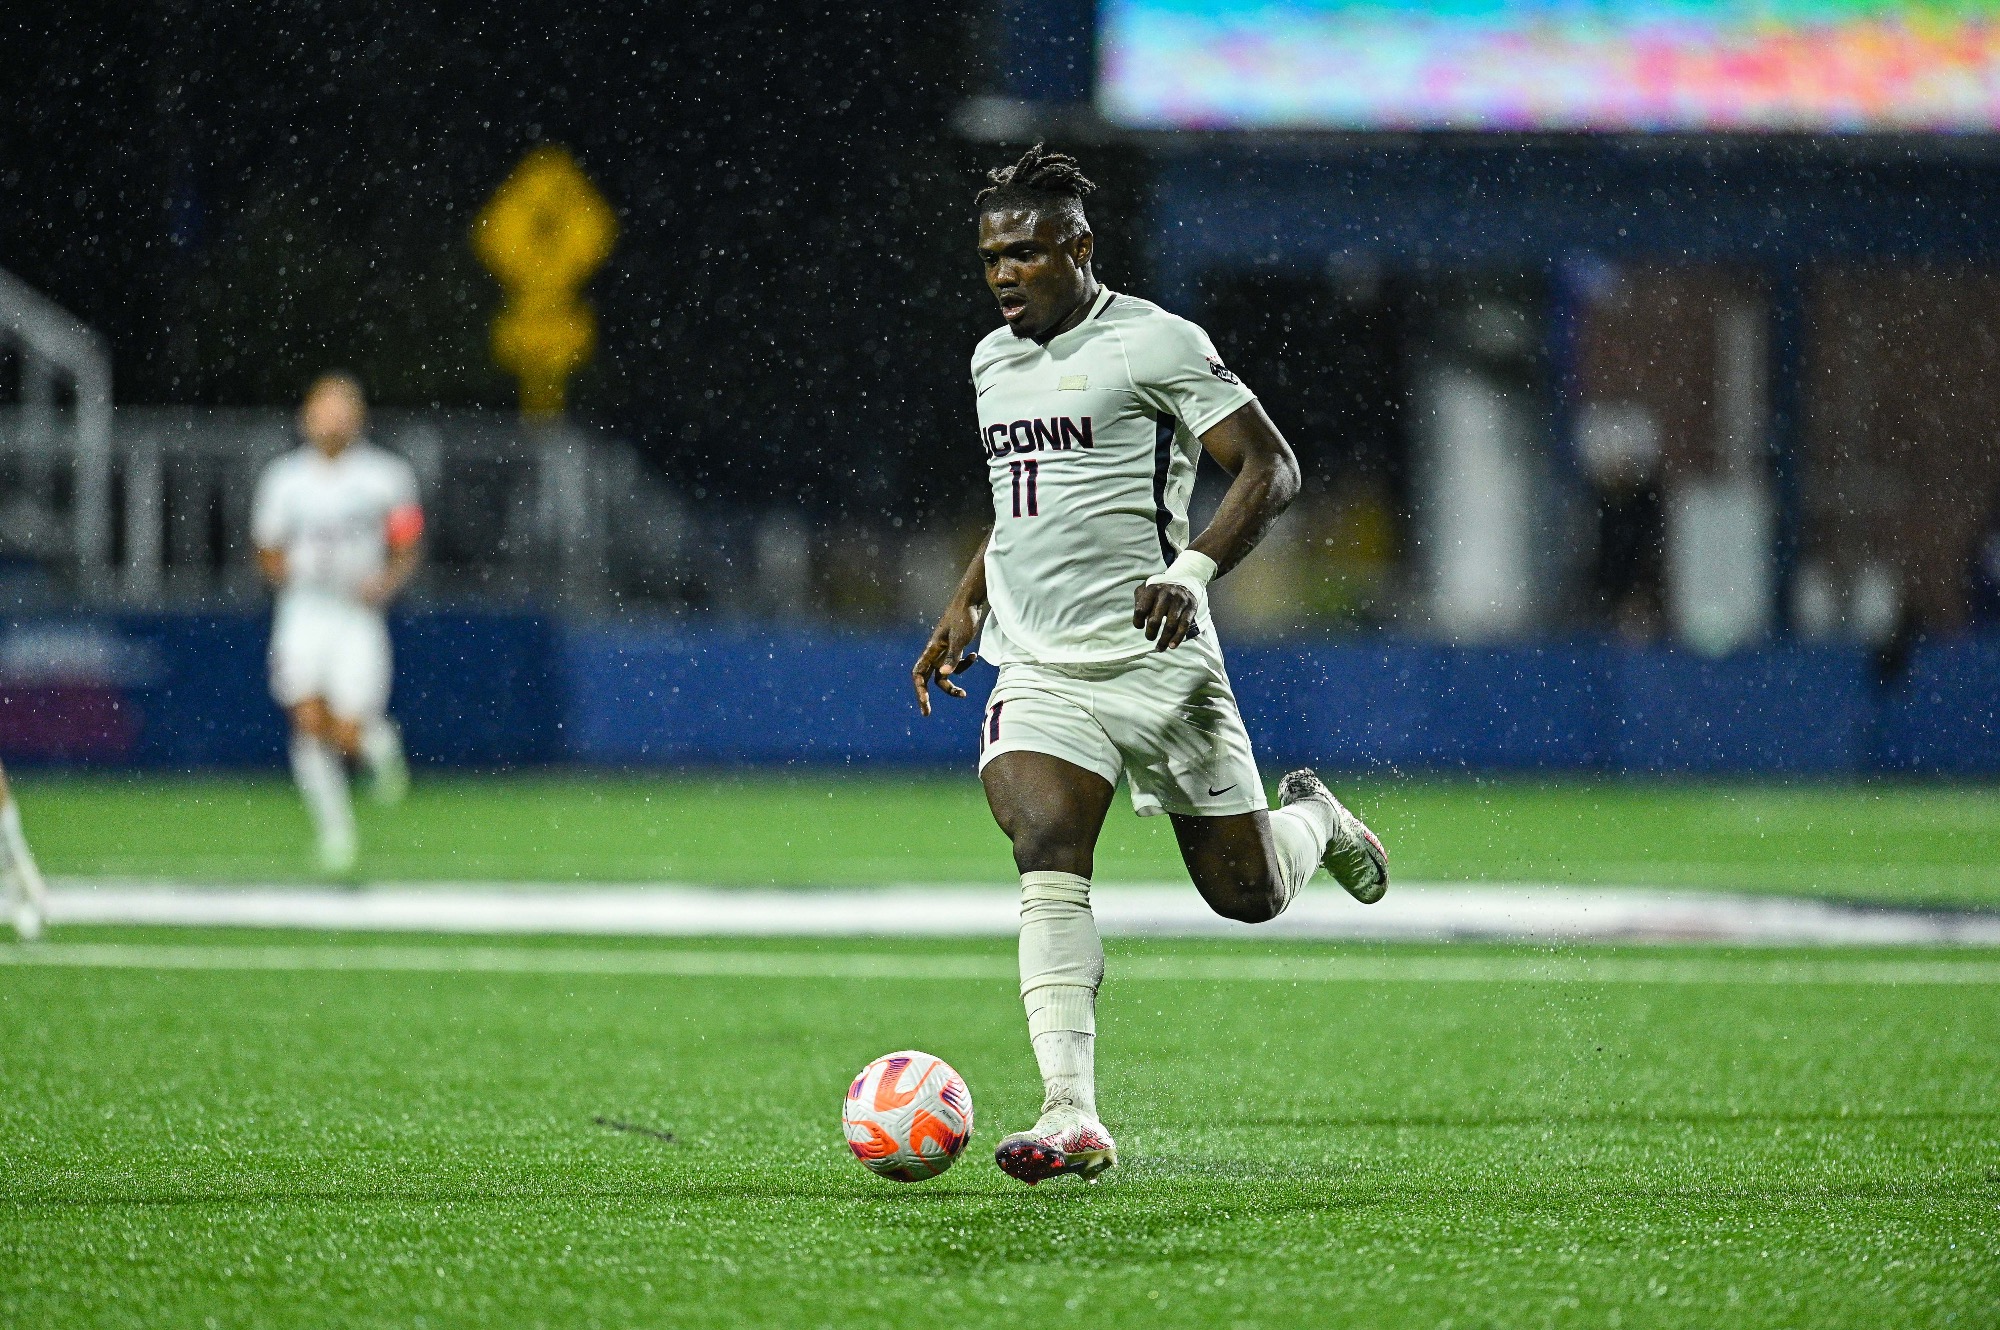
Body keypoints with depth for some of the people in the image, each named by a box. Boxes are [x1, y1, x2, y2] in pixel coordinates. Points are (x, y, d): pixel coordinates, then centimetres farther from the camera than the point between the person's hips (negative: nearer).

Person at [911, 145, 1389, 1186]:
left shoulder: (1153, 342, -7)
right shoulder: (993, 360, 15)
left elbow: (1269, 467, -8)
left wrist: (1192, 570, -22)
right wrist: (965, 606, 18)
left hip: (1154, 659, -4)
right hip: (1037, 668, 4)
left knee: (1246, 895, 5)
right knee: (1046, 854, -21)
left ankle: (1313, 822, 43)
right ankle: (1073, 1120, -29)